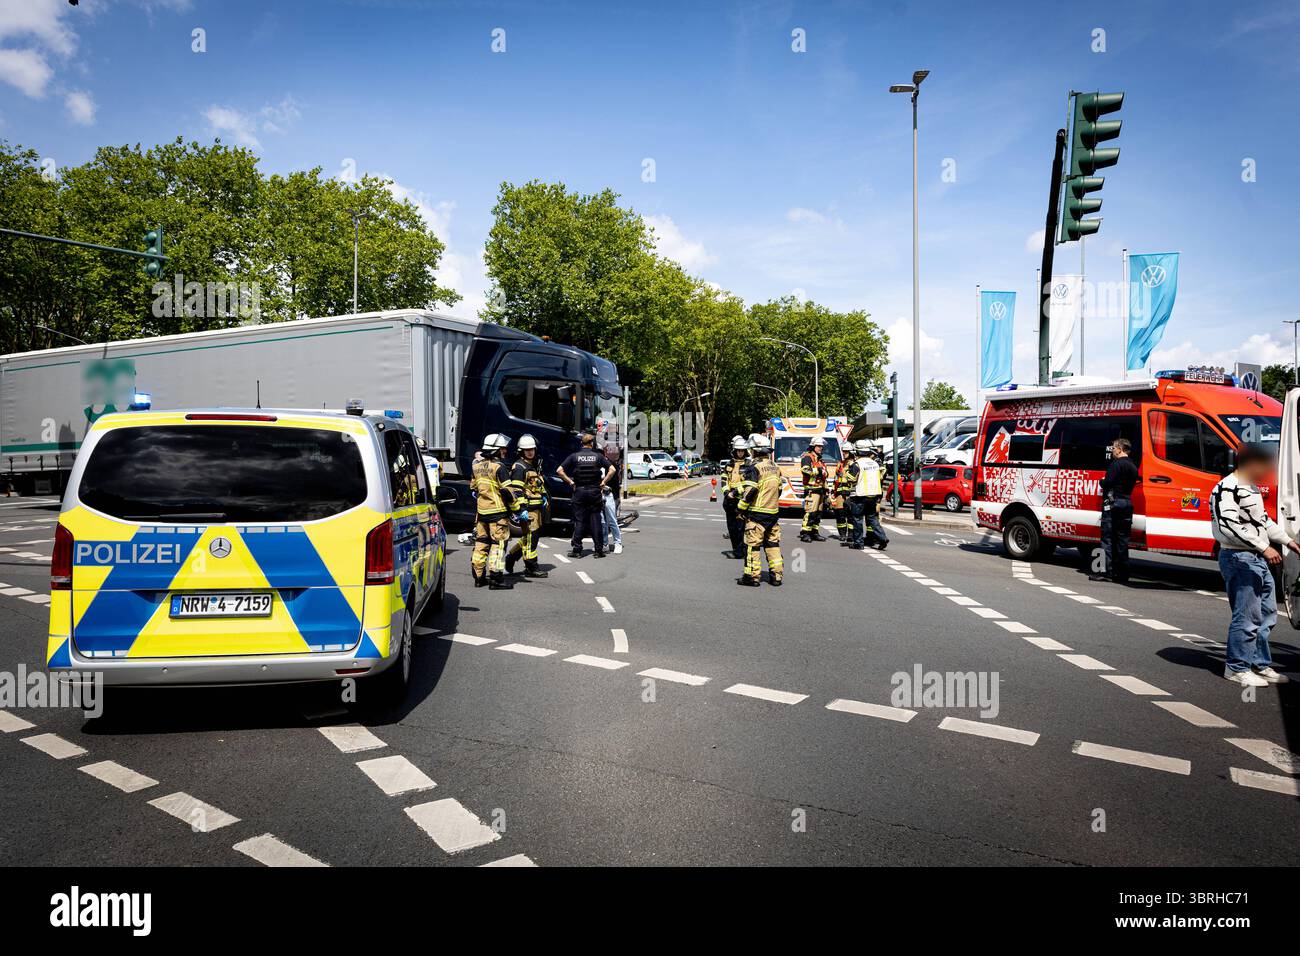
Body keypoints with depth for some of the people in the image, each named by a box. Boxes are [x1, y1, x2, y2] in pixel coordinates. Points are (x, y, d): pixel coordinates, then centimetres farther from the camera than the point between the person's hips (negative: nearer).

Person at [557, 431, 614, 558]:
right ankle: (599, 550, 5)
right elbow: (612, 470, -6)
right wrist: (603, 482, 1)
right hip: (595, 491, 0)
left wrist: (570, 482, 1)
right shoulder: (598, 456, -1)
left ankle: (577, 549, 3)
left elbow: (559, 470, -4)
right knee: (596, 520, 4)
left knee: (579, 520, 5)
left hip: (579, 491, 0)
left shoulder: (574, 456, 0)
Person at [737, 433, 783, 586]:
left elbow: (749, 491, -18)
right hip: (774, 512, 7)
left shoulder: (754, 467, -12)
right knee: (773, 544, 13)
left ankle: (752, 576, 1)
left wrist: (740, 507, -10)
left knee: (752, 544, -1)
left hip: (757, 513, -7)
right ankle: (776, 575, 14)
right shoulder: (775, 467, 13)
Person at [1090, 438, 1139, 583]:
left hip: (1113, 503, -8)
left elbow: (1108, 482, -18)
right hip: (1127, 503, 8)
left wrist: (1102, 481, 3)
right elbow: (1131, 484, 19)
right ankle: (1122, 573, 10)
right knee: (1122, 540, 9)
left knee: (1107, 537, -6)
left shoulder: (1116, 464, -10)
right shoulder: (1133, 467, 18)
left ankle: (1106, 570, -9)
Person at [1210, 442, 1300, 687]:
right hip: (1239, 559, -10)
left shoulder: (1252, 488, 17)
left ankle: (1261, 664, 25)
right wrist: (1264, 547, -25)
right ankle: (1237, 668, 7)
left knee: (1266, 615, 14)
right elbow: (1229, 526, -24)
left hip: (1259, 560, 10)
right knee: (1247, 617, -5)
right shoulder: (1227, 489, -15)